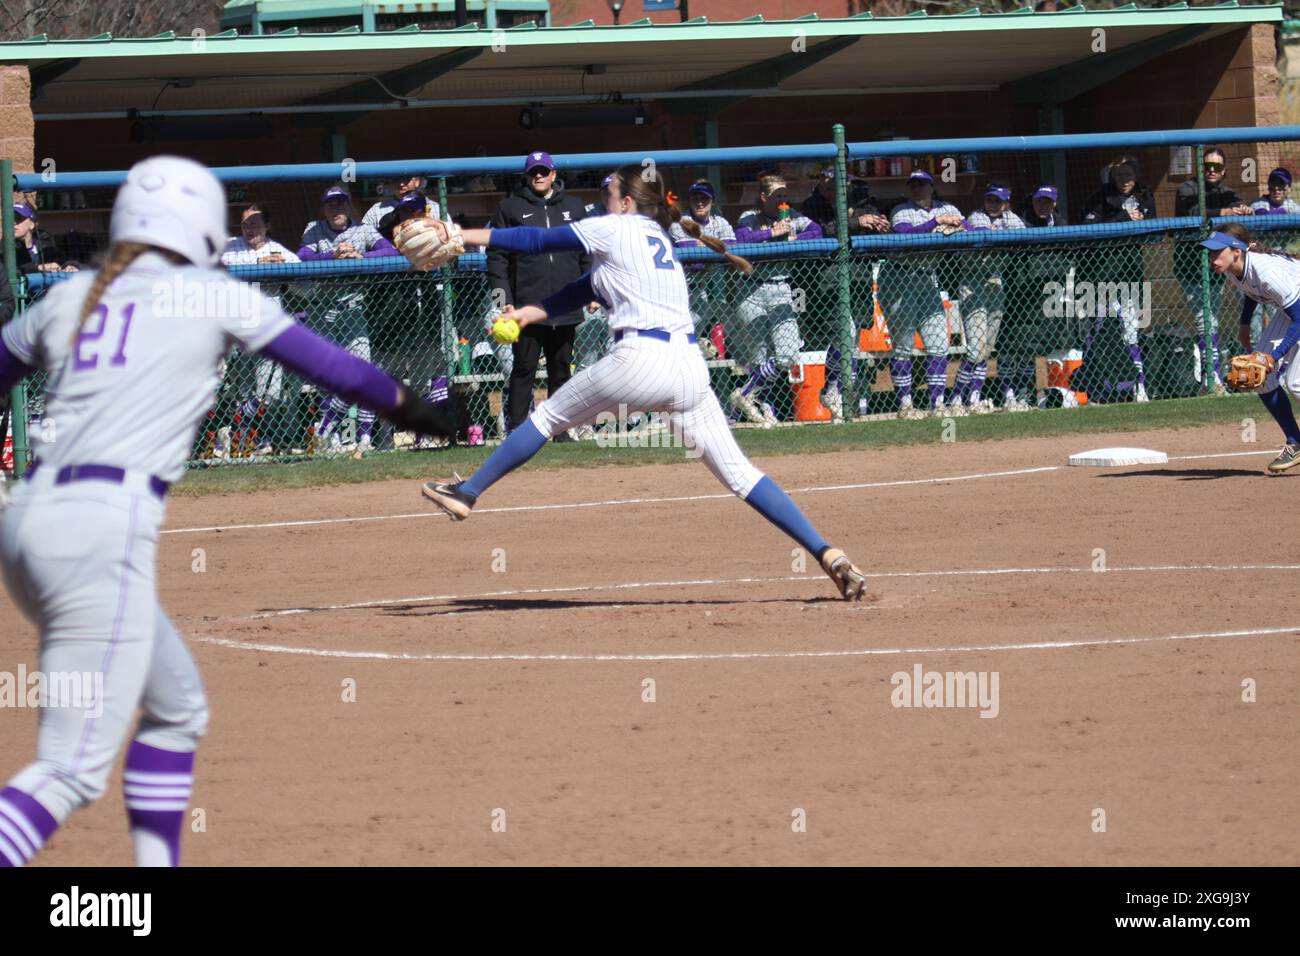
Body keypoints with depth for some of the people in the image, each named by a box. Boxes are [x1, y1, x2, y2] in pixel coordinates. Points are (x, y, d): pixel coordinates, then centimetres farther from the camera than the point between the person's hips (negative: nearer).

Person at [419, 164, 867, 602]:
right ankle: (826, 552, -7)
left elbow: (539, 241, 9)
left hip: (641, 359, -7)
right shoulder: (657, 238, 28)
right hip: (690, 366, 7)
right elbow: (590, 286, 33)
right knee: (739, 473, 4)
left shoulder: (615, 228, 6)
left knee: (548, 416, 14)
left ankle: (467, 493, 21)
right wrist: (532, 312, 30)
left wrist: (470, 236, 17)